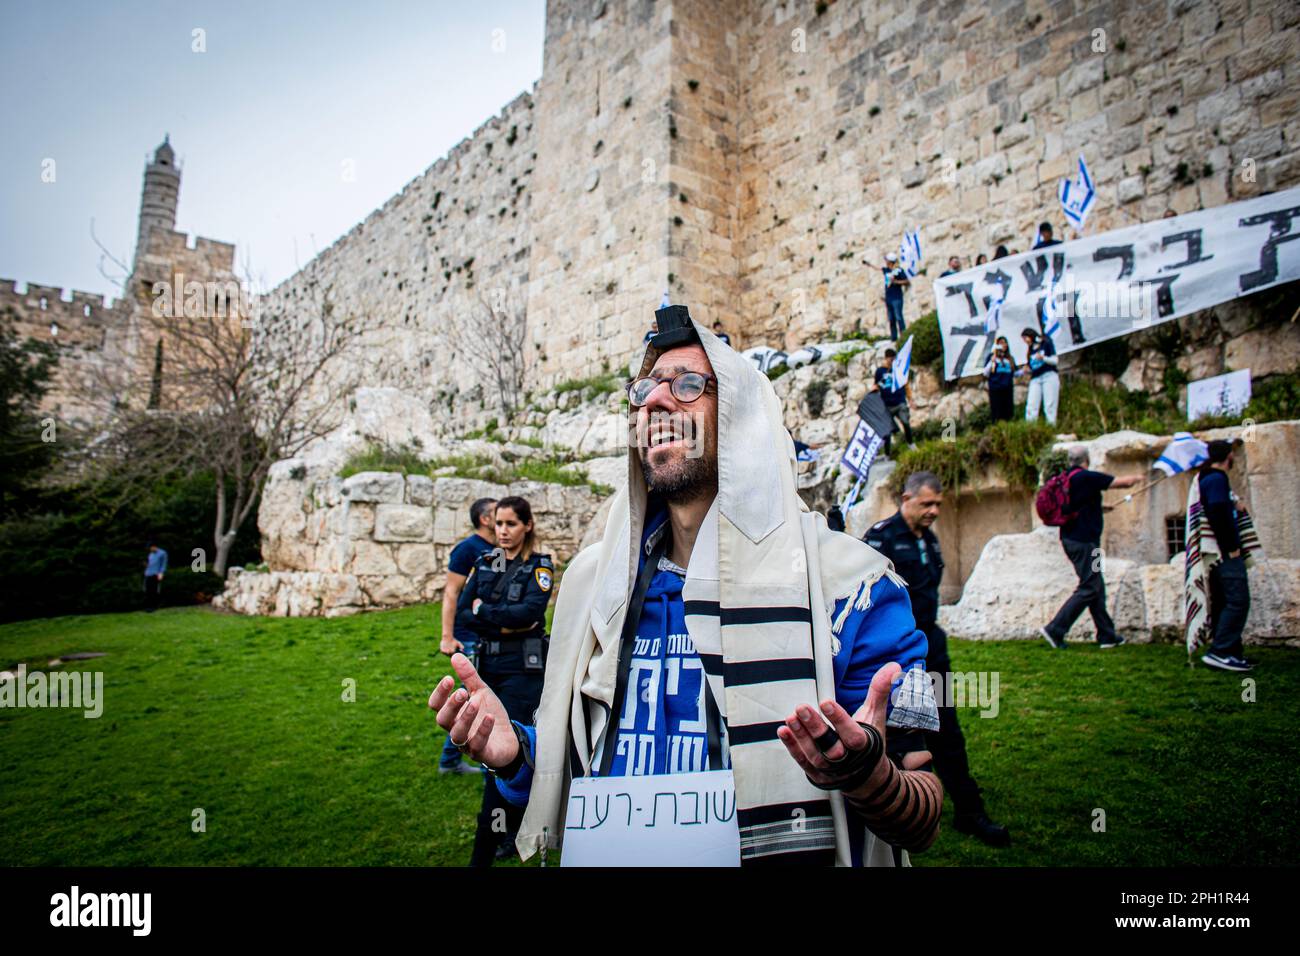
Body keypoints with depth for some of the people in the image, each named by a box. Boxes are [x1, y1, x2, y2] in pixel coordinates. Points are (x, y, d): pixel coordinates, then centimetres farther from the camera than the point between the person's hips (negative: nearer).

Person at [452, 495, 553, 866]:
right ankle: (515, 829, 31)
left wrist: (483, 610, -9)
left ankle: (483, 853, -3)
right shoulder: (485, 563, 10)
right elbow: (462, 615, 2)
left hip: (523, 670, -6)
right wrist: (503, 624, -11)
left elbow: (530, 610, -20)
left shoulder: (539, 566, -4)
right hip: (489, 666, 6)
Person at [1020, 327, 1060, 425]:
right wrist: (1025, 371, -1)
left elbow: (1054, 360, 0)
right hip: (1035, 379, 4)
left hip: (1049, 376, -4)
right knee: (1031, 406, -9)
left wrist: (1043, 358, -17)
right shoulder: (1030, 350, 20)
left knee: (1049, 406, -10)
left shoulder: (1046, 344, 6)